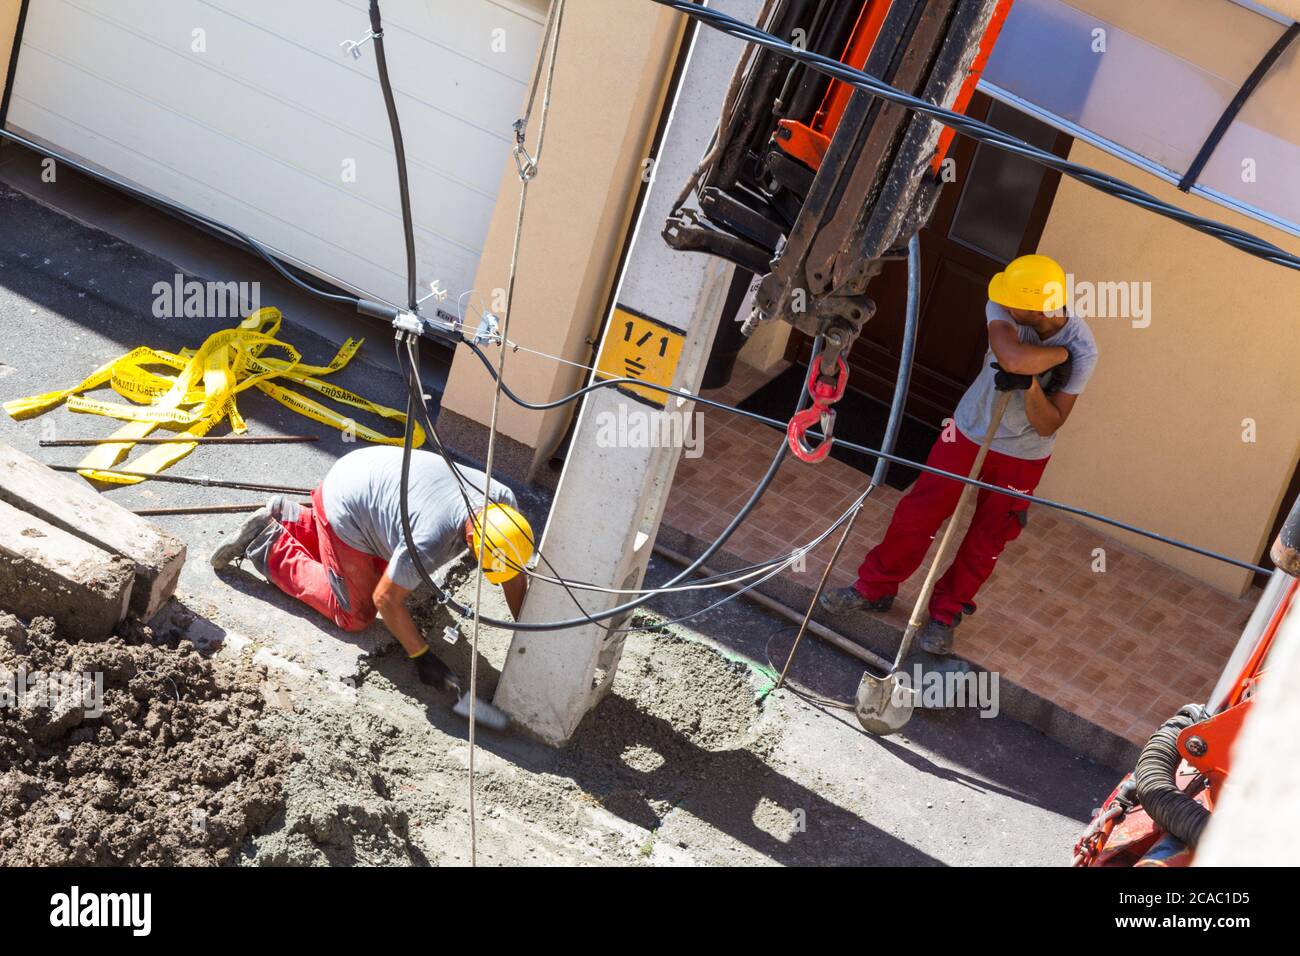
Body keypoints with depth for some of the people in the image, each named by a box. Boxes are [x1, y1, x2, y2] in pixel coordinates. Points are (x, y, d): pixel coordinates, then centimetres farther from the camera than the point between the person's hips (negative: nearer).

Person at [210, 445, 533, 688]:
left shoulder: (504, 502, -19)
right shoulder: (430, 543, -38)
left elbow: (515, 577, -3)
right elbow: (386, 599, -23)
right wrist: (421, 657, -15)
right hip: (345, 506, -7)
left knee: (381, 567, 27)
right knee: (355, 616, 2)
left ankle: (288, 519, 27)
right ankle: (271, 548, 9)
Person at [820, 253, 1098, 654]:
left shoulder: (1082, 351, -26)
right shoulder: (1003, 307, -24)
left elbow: (1048, 426, -23)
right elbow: (1011, 357, -46)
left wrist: (1030, 384, -38)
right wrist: (1058, 354, -33)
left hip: (1022, 456, -1)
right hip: (969, 430, 1)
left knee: (986, 540, 11)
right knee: (917, 512, 7)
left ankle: (945, 614, 33)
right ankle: (875, 588, 28)